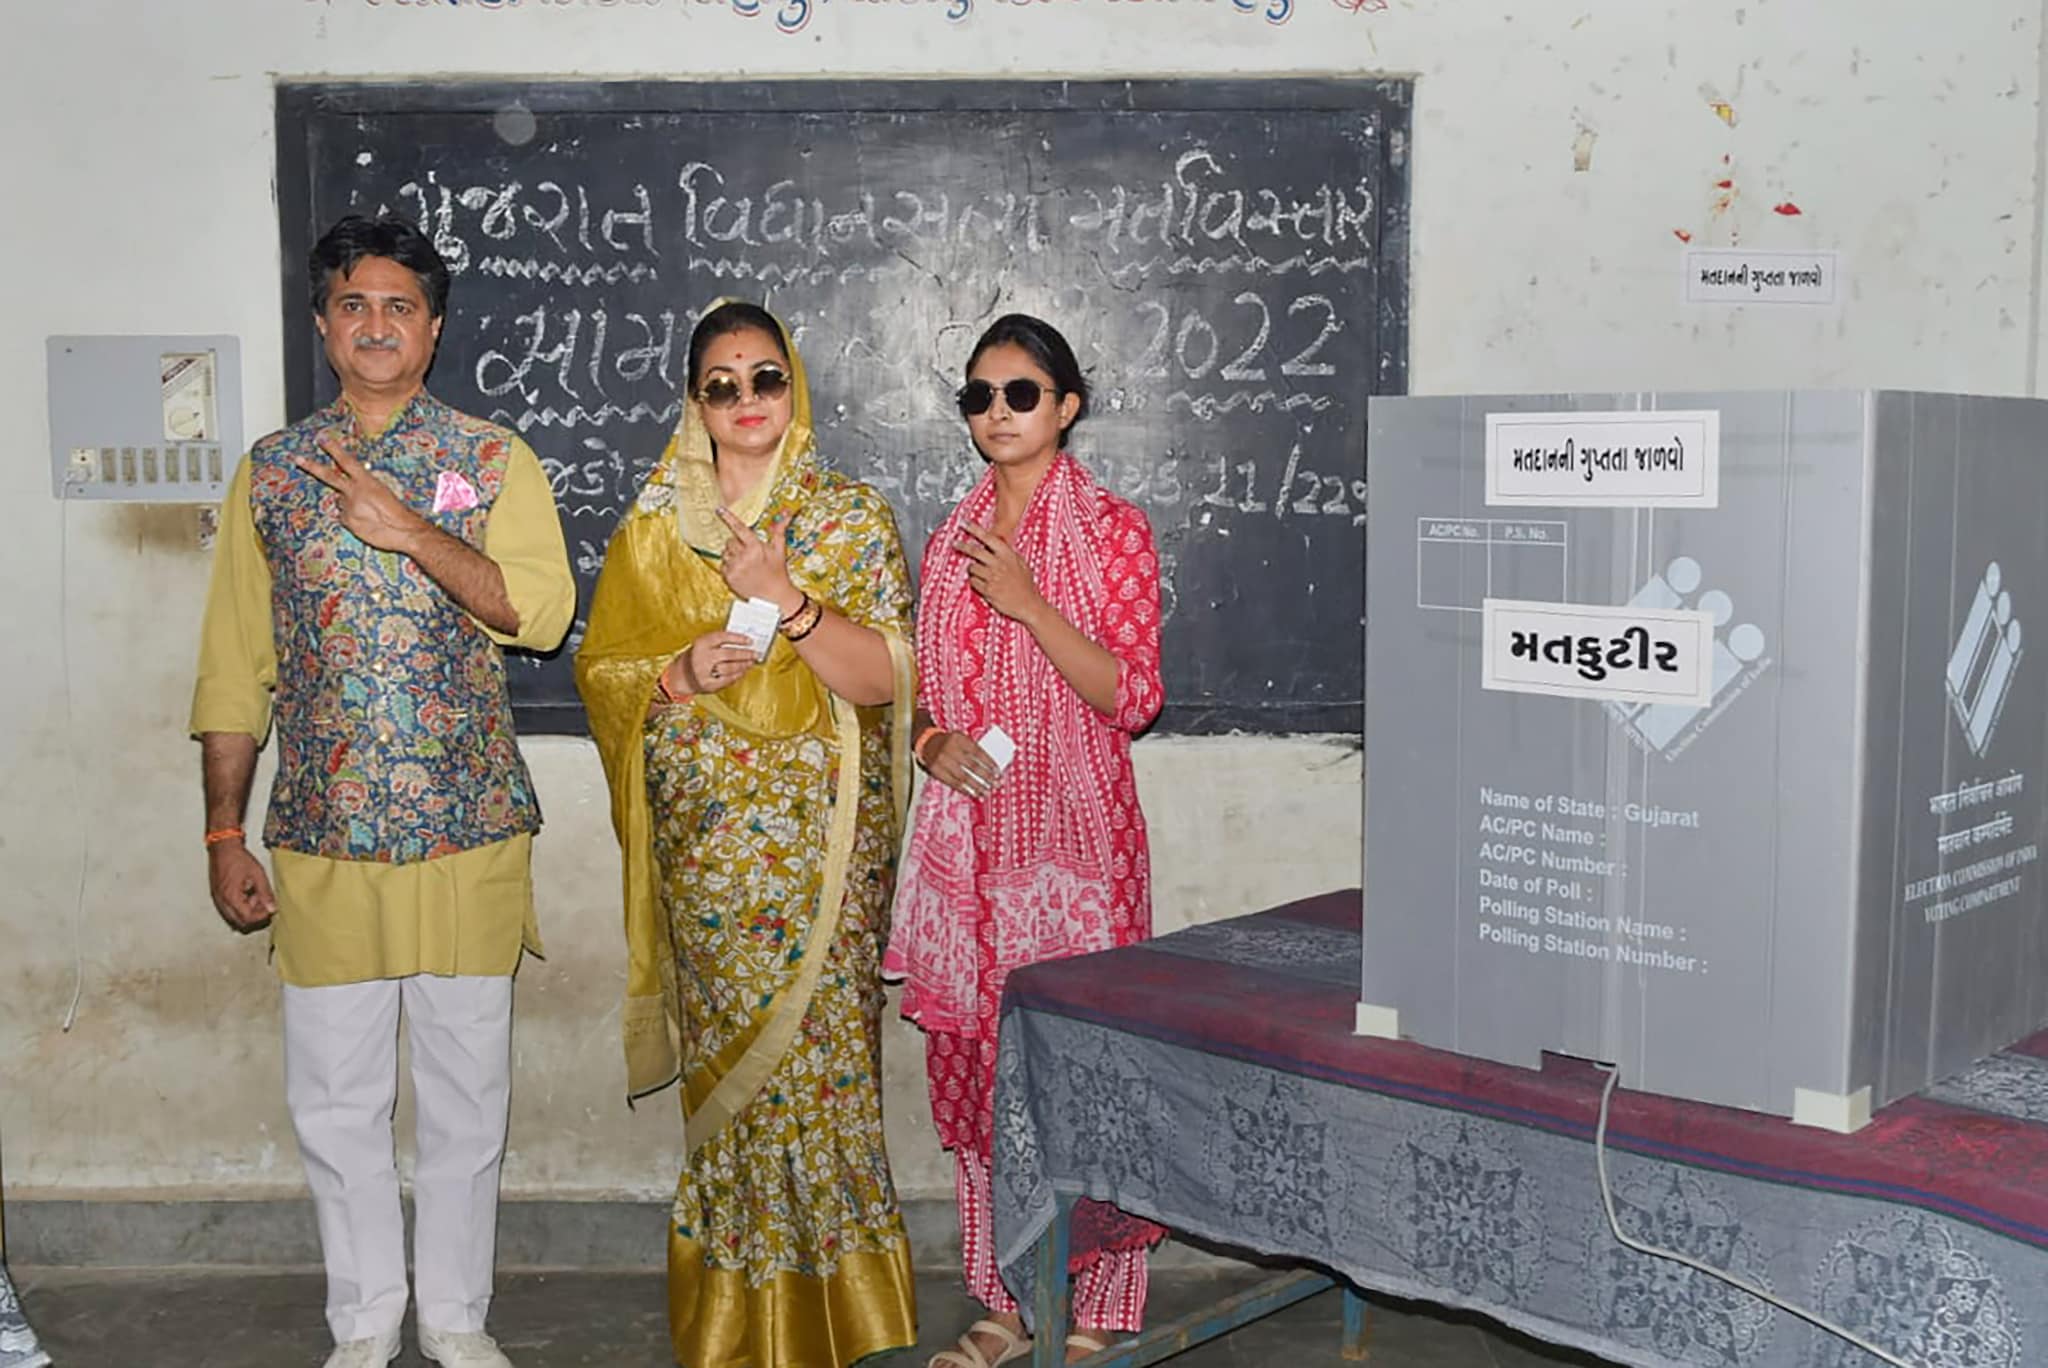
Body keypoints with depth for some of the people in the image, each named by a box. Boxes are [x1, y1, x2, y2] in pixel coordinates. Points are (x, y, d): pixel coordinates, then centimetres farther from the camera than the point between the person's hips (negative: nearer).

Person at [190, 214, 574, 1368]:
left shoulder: (494, 461, 2)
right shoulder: (271, 472, 7)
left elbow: (543, 611, -13)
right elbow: (235, 666, 7)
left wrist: (409, 529, -22)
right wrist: (225, 832, 4)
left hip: (468, 833, -1)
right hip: (321, 838, 2)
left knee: (466, 1090, 8)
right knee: (336, 1098, 9)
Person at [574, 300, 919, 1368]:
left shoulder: (850, 516, 1)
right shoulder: (653, 528, 7)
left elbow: (886, 678, -7)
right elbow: (601, 668, 9)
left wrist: (787, 599, -20)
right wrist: (680, 673, -10)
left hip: (825, 838, -1)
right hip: (705, 840, 2)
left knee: (819, 1048, -1)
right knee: (727, 1055, 4)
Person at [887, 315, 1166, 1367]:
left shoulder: (1112, 529, -2)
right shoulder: (951, 540, 13)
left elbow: (1132, 696, -9)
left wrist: (1028, 602, -19)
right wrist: (935, 740, -3)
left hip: (1074, 835, -5)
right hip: (968, 836, 5)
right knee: (975, 1070, 7)